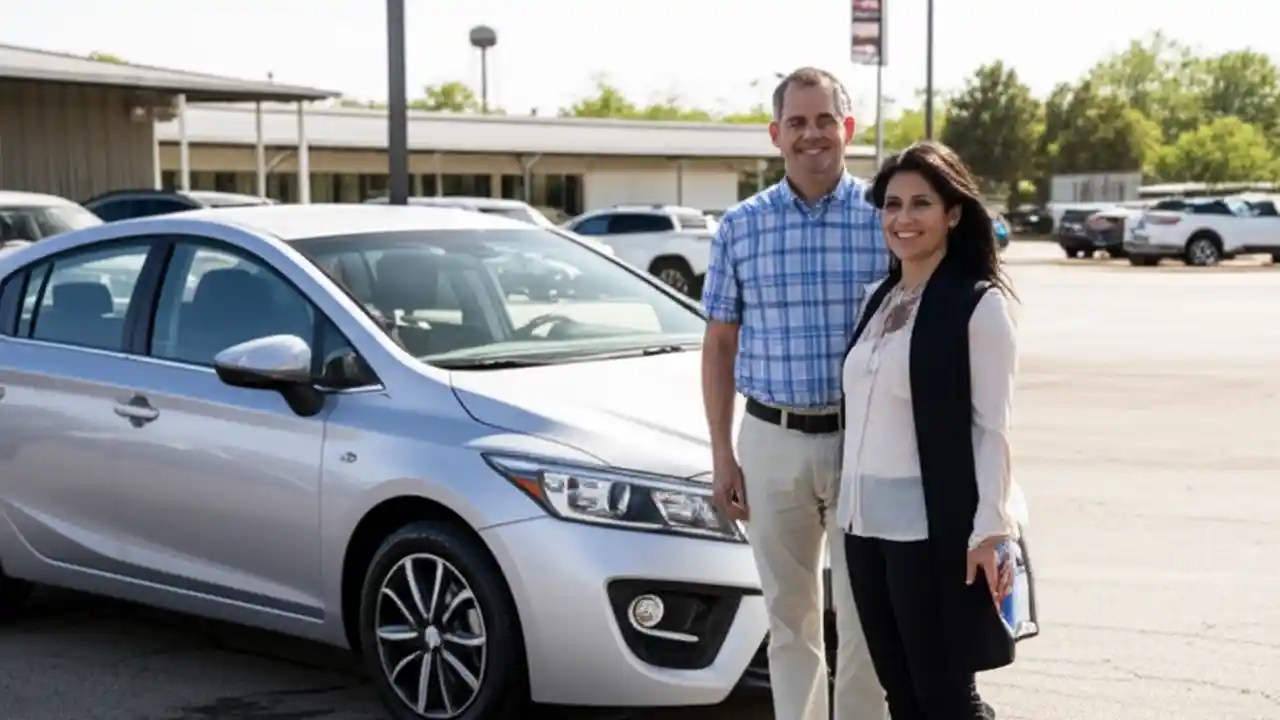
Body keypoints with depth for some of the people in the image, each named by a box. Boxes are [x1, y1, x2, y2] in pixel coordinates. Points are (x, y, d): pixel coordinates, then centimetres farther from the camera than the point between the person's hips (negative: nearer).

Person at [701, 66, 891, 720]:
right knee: (789, 615, 11)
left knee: (864, 617, 4)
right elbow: (719, 345, 8)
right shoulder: (740, 227, 4)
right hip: (771, 440, 2)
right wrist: (722, 454, 4)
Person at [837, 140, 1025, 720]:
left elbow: (992, 427, -10)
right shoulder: (879, 298, 13)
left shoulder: (980, 304, -7)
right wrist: (851, 501, 13)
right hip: (865, 519, 7)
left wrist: (990, 531, -15)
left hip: (933, 525, -7)